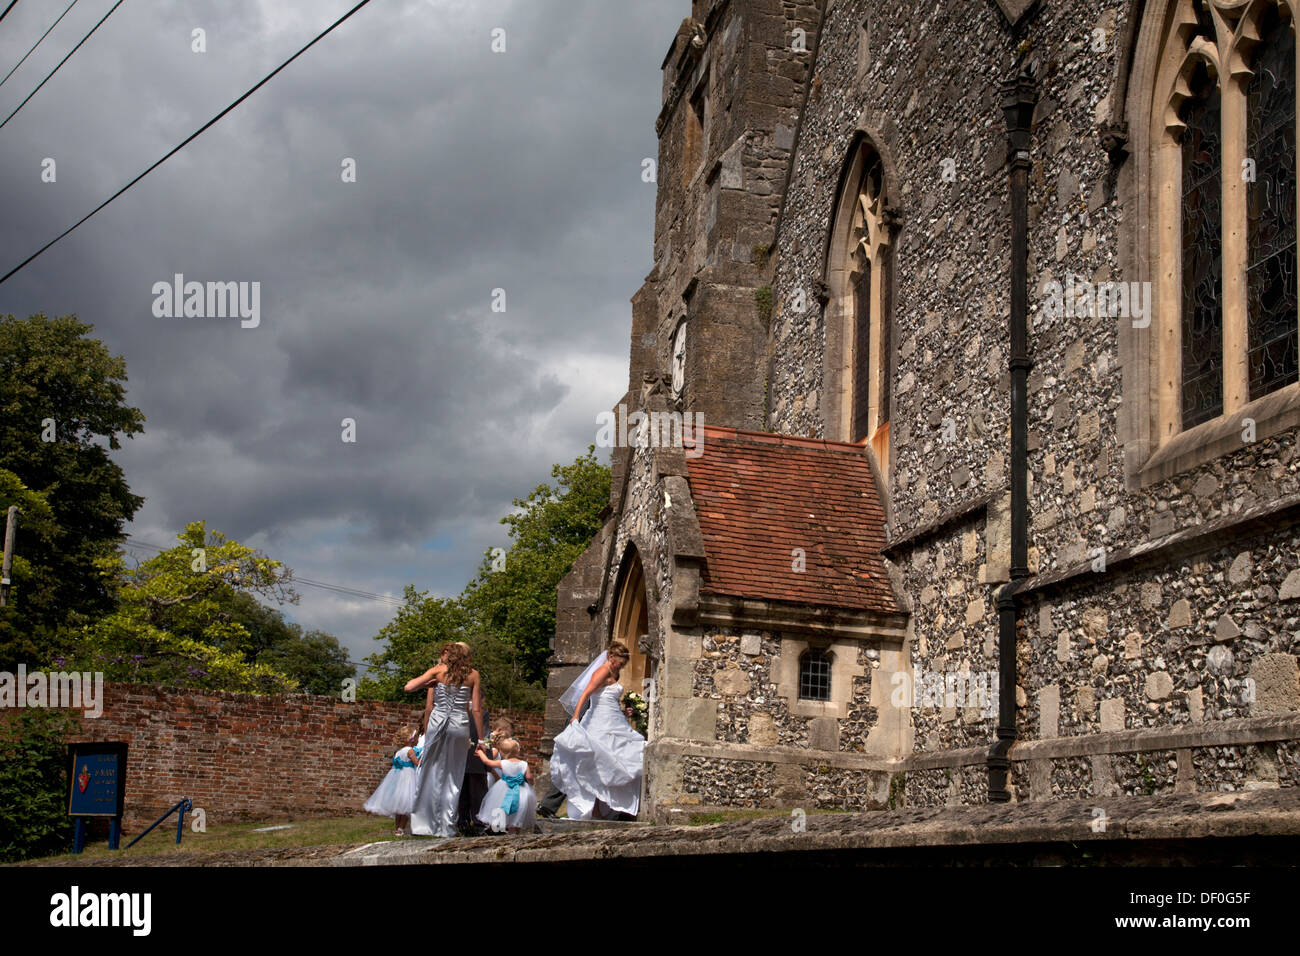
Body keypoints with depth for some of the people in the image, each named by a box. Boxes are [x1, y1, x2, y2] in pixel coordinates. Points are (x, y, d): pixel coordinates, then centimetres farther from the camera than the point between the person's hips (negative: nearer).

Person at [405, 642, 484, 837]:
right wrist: (480, 739, 9)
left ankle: (423, 824, 5)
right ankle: (446, 827, 8)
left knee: (431, 774, 6)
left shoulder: (438, 670, 4)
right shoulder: (473, 675, 6)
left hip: (437, 722, 0)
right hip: (460, 726, 0)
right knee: (453, 777, 8)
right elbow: (476, 710, 4)